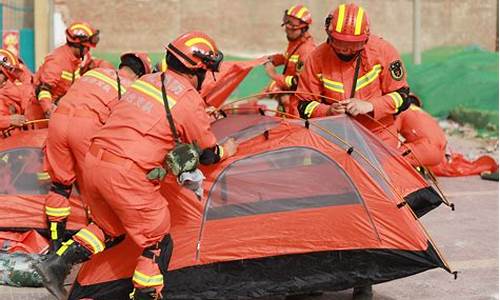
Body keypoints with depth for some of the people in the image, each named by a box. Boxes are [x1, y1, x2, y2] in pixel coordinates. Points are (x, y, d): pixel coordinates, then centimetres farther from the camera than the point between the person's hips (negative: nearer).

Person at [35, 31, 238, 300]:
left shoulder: (147, 80, 14)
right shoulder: (190, 100, -6)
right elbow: (206, 155, 5)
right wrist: (226, 151, 27)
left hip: (93, 163, 8)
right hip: (126, 176, -7)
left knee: (109, 228, 29)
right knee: (157, 245, 9)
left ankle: (57, 264, 21)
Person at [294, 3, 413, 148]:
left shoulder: (383, 51, -10)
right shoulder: (317, 58, -8)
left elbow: (401, 96, -6)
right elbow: (304, 105, -2)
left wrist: (369, 106, -21)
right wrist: (327, 111, -21)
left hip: (380, 137, -1)